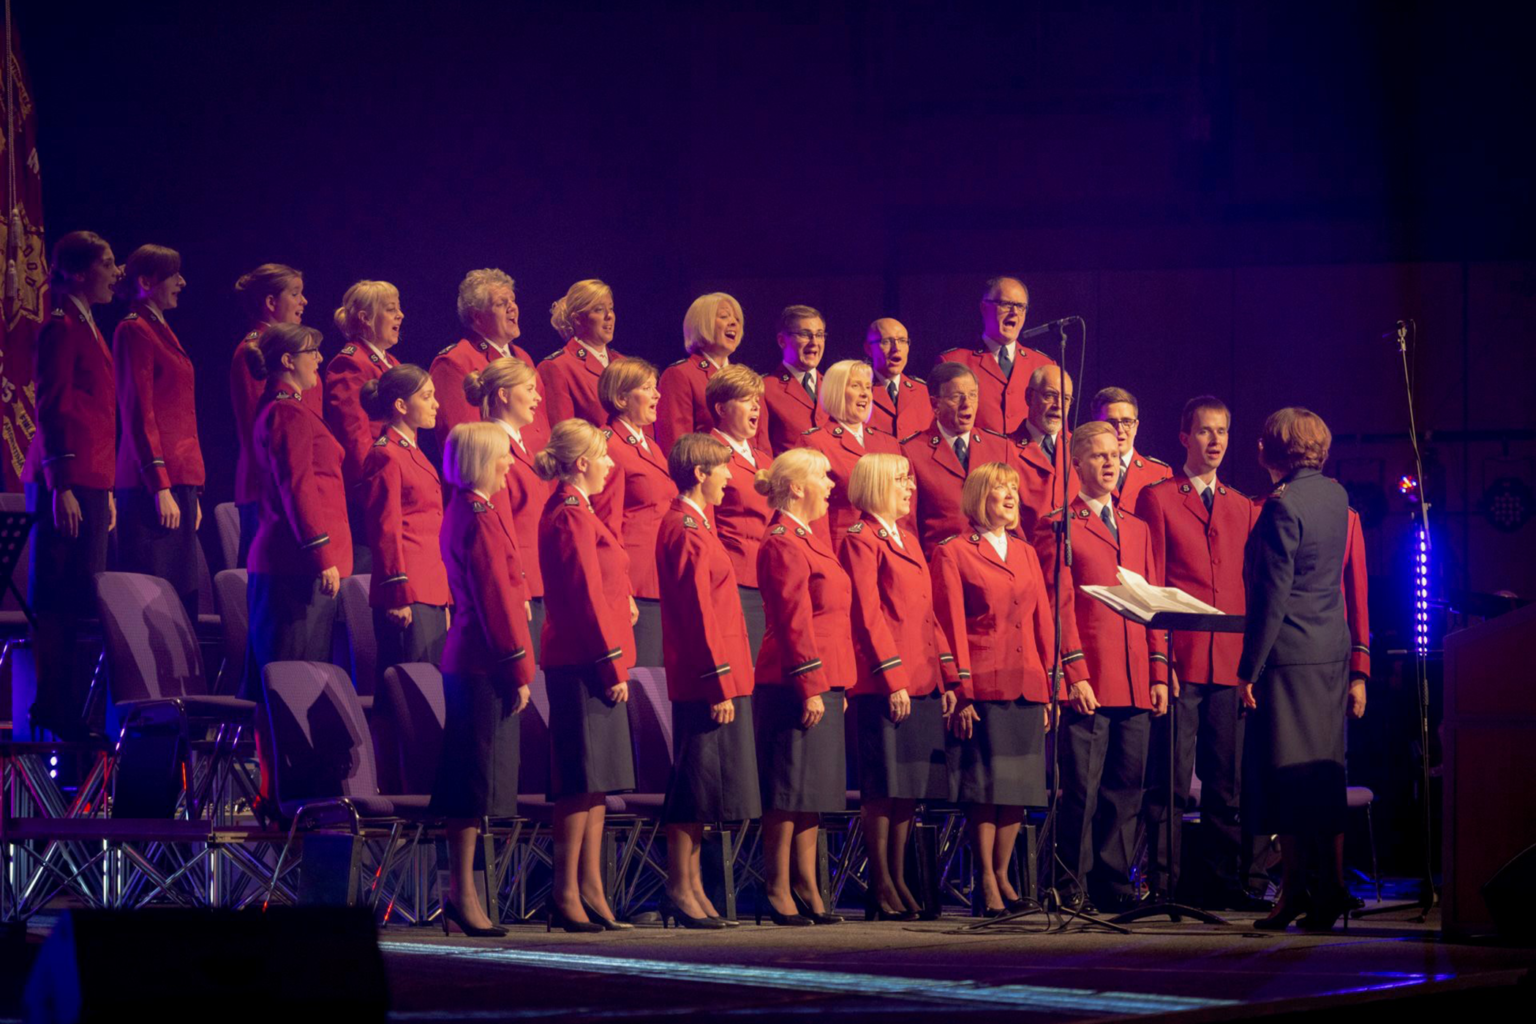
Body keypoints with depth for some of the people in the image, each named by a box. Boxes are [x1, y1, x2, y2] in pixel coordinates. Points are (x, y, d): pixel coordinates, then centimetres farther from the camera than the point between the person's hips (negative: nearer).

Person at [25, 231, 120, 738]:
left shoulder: (87, 328, 20)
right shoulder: (61, 327, -9)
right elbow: (52, 409, -15)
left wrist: (106, 489, 22)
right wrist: (61, 486, -20)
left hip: (88, 483, 10)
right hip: (68, 484, -10)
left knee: (81, 600, 9)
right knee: (60, 600, -9)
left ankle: (73, 710, 11)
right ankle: (54, 711, -10)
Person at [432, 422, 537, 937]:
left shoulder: (464, 512, 16)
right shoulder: (479, 519, -15)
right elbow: (496, 599, -17)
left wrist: (516, 665, 22)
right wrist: (519, 668, -15)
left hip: (471, 660, 10)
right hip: (485, 663, -10)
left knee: (473, 780, 11)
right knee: (477, 776, -7)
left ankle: (461, 891, 13)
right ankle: (463, 892, -6)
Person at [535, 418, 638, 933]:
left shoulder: (570, 512, 18)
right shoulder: (572, 516, -14)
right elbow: (588, 596, -17)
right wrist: (612, 667, -17)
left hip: (583, 663, 10)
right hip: (585, 663, -10)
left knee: (595, 783, 10)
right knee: (583, 780, -9)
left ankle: (590, 891, 12)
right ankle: (568, 895, -8)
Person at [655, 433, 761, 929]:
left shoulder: (690, 524, 18)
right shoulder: (687, 530, -14)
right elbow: (699, 612, -18)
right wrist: (720, 684, -20)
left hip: (706, 682, 10)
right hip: (707, 681, -10)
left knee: (698, 790, 11)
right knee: (693, 792, -7)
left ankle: (689, 886, 14)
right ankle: (681, 889, -4)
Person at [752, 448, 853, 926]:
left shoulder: (808, 541, 20)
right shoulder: (783, 543, -11)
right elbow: (794, 621, -17)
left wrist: (837, 688, 19)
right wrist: (810, 688, -20)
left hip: (823, 685, 10)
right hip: (798, 686, -10)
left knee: (814, 794, 10)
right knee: (790, 791, -6)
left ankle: (807, 889, 13)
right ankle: (778, 892, -3)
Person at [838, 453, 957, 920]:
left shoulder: (908, 542, 21)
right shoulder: (860, 540, -4)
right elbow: (868, 616, -11)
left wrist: (948, 678, 13)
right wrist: (893, 679, -16)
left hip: (923, 684, 8)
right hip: (883, 685, -8)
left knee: (910, 791, 7)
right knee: (883, 789, -7)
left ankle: (898, 882, 10)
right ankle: (881, 889, -4)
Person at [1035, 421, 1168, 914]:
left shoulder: (1137, 529, 20)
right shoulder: (1057, 526, 2)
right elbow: (1059, 607, -4)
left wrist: (1159, 673, 8)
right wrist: (1074, 675, -12)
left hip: (1135, 684, 5)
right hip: (1087, 683, -5)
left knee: (1126, 790, 4)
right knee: (1081, 790, -5)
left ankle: (1115, 885, 9)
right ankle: (1076, 887, -1)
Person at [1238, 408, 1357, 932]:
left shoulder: (1283, 507, -15)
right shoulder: (1335, 495, 9)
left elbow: (1272, 595, -17)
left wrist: (1249, 668, -13)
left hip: (1290, 654, -8)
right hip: (1333, 651, 8)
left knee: (1286, 776, -4)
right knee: (1324, 774, 11)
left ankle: (1296, 887, -5)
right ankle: (1330, 889, 12)